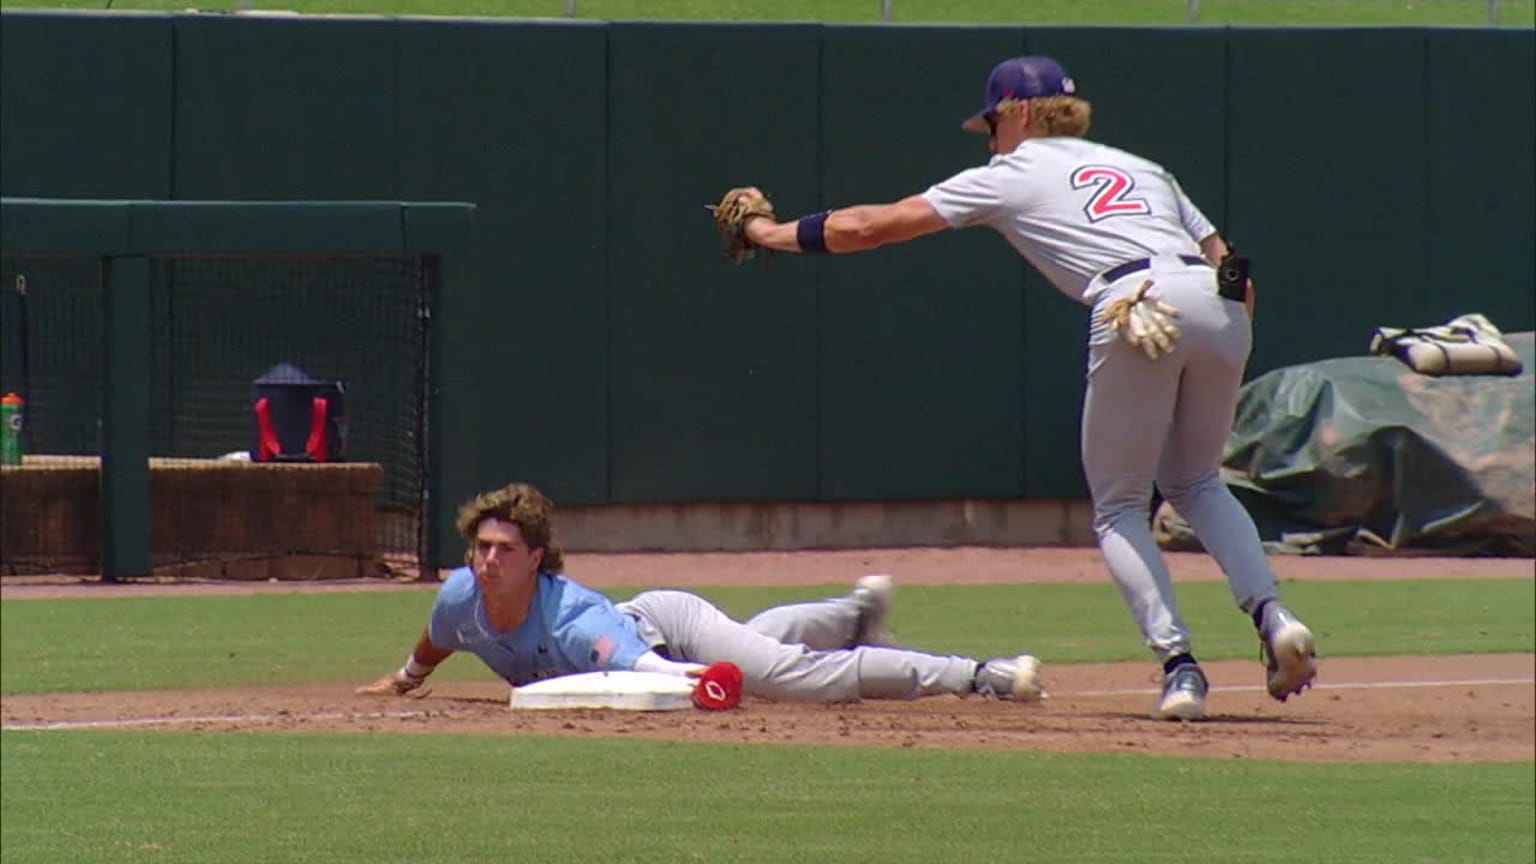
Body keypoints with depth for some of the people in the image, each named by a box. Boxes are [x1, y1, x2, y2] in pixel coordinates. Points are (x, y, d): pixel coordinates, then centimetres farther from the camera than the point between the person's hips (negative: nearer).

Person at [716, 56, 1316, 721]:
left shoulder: (1013, 175, 20)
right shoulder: (1143, 170, 34)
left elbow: (868, 226, 21)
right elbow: (1232, 269, 23)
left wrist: (768, 232, 34)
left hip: (1136, 308, -5)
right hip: (1224, 309, 5)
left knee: (1118, 508, 12)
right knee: (1194, 483, 25)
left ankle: (1178, 662, -5)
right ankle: (1270, 615, 2)